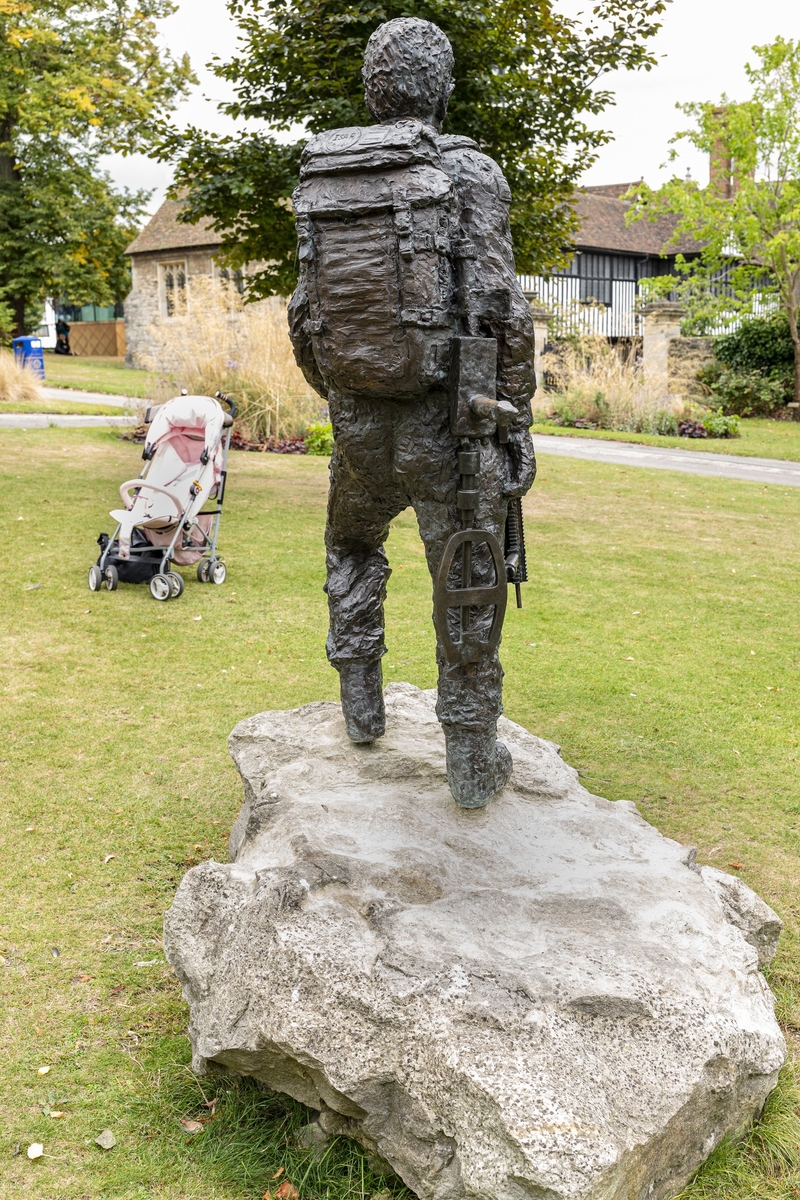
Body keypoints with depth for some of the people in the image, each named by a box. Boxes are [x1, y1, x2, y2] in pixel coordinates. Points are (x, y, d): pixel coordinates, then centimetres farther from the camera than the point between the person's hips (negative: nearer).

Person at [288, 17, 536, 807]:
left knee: (352, 545, 30)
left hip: (359, 419, 4)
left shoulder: (322, 182, 7)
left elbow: (307, 318, 10)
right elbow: (498, 313, -15)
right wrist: (518, 423, -8)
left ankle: (361, 702, 28)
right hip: (447, 420, -4)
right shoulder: (469, 171, -7)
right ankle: (473, 762, 14)